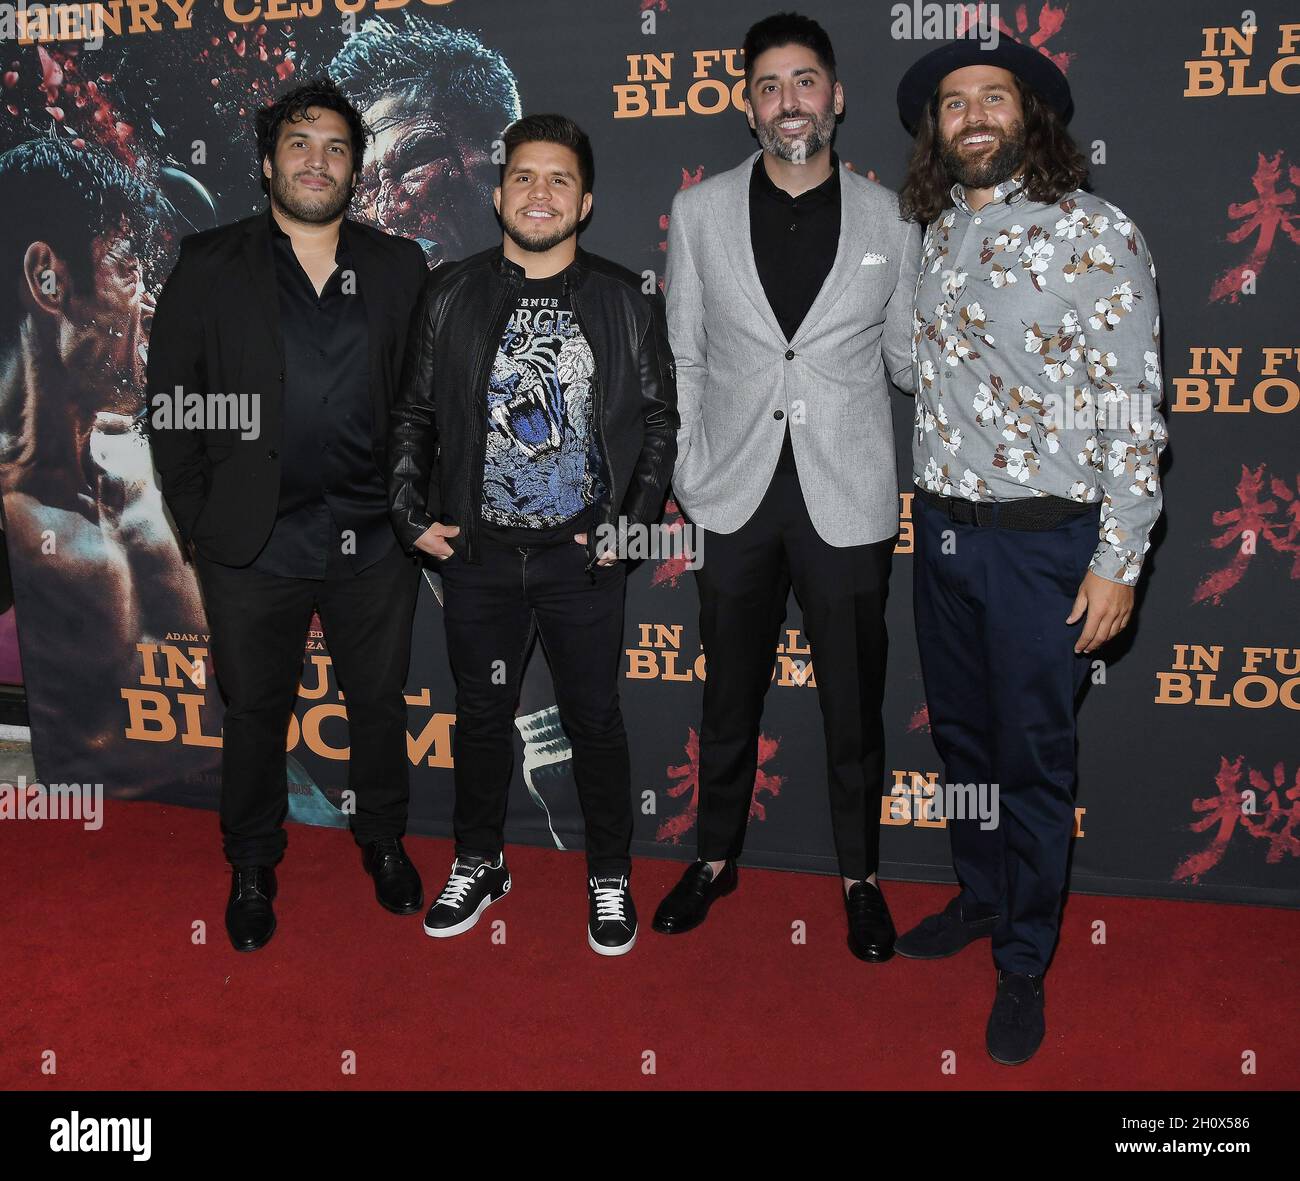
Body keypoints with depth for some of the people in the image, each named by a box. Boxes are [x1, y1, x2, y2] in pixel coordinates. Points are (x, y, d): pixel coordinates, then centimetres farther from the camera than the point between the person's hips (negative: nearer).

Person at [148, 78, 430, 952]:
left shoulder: (399, 267, 5)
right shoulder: (210, 269, 1)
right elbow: (171, 406, 1)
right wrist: (201, 520, -3)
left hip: (375, 540, 1)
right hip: (255, 546, -1)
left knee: (380, 702, 15)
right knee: (255, 713, 13)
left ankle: (384, 841, 37)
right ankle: (253, 866, 33)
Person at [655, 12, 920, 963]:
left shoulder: (890, 219, 2)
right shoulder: (701, 212, 3)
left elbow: (907, 359, 8)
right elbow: (684, 358, 6)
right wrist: (690, 473, 1)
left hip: (848, 501, 0)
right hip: (739, 499, 1)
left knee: (854, 705, 11)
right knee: (730, 697, 15)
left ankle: (861, 874, 31)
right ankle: (717, 857, 35)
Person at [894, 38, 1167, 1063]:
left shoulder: (1094, 234, -10)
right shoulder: (931, 237, 8)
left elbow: (1134, 410, -11)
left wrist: (1118, 563, -13)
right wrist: (929, 509, 10)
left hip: (1040, 541, -5)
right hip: (941, 530, 6)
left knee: (1034, 759, 6)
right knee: (960, 735, 18)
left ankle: (1024, 963, 23)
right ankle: (981, 896, 40)